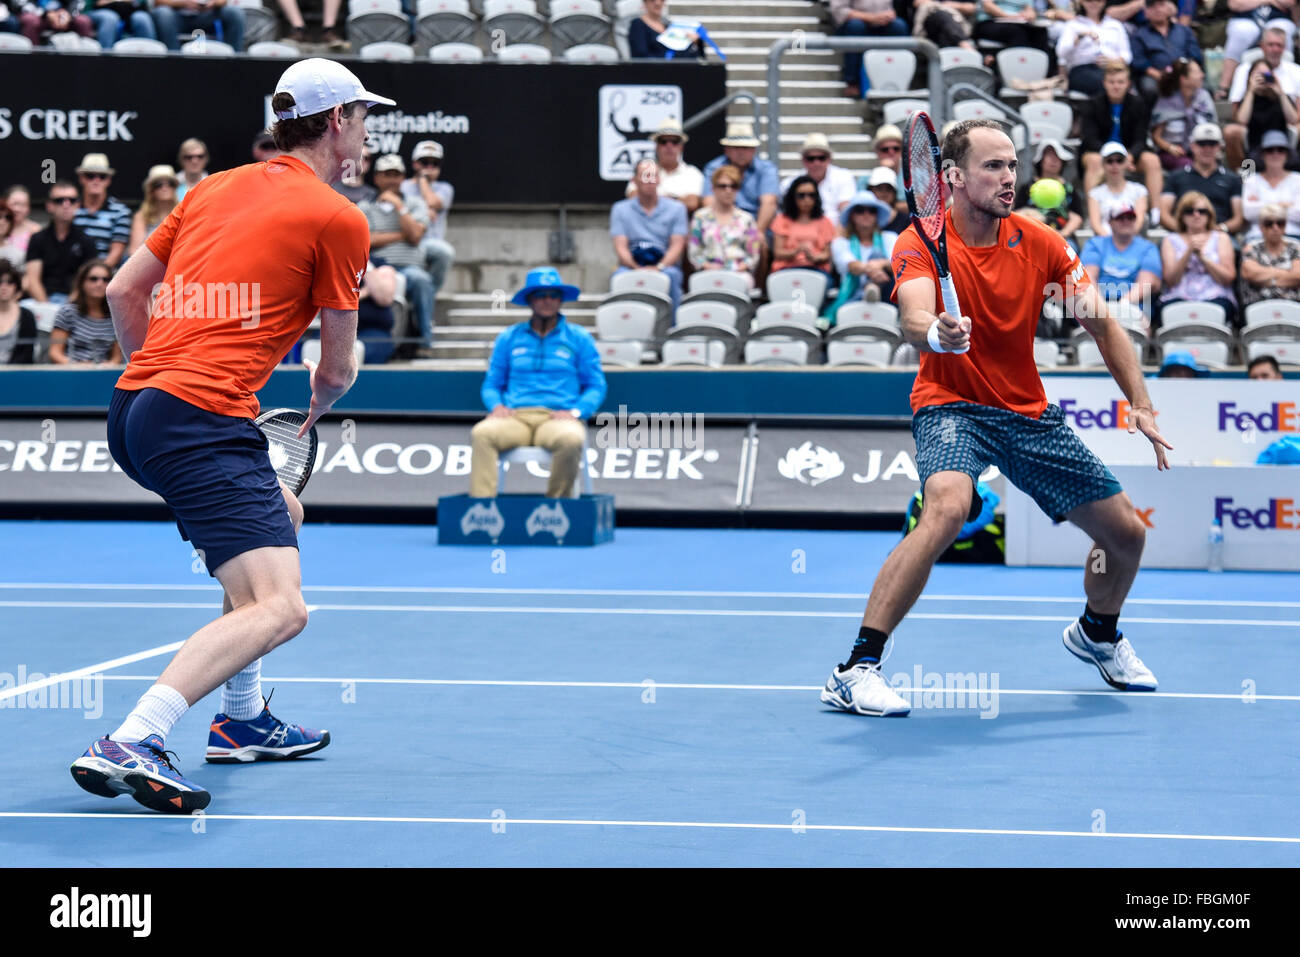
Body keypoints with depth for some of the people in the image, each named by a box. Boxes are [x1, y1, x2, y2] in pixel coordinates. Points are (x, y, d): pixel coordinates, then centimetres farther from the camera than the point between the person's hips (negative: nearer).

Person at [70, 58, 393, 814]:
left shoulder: (216, 189, 19)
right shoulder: (338, 220, -1)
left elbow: (123, 291, 22)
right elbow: (338, 368, 5)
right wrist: (315, 411, 28)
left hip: (133, 408, 9)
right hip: (204, 419, -9)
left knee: (282, 516, 31)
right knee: (278, 609, -16)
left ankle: (242, 720, 33)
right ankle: (132, 744, -32)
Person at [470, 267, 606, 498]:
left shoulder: (579, 338, 15)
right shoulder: (509, 338, 20)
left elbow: (596, 386, 13)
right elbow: (491, 384, 21)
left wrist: (575, 411, -7)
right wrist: (496, 405, -2)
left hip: (558, 418, -1)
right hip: (515, 417, 2)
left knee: (570, 440, -39)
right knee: (481, 434, -33)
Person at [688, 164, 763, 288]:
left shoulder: (746, 219, 18)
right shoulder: (701, 217, 16)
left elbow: (754, 254, 14)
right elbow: (694, 253, 11)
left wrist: (741, 267, -7)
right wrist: (707, 266, -9)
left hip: (740, 273, 1)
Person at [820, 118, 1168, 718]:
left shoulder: (1039, 243, -4)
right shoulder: (922, 243, -16)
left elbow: (1103, 325, 4)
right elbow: (915, 319, -36)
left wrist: (1141, 405, -4)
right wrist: (936, 334, -59)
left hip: (1029, 412, 5)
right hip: (951, 404, -5)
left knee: (1125, 532, 7)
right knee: (947, 508, -36)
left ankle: (1098, 635, 42)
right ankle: (856, 670, -32)